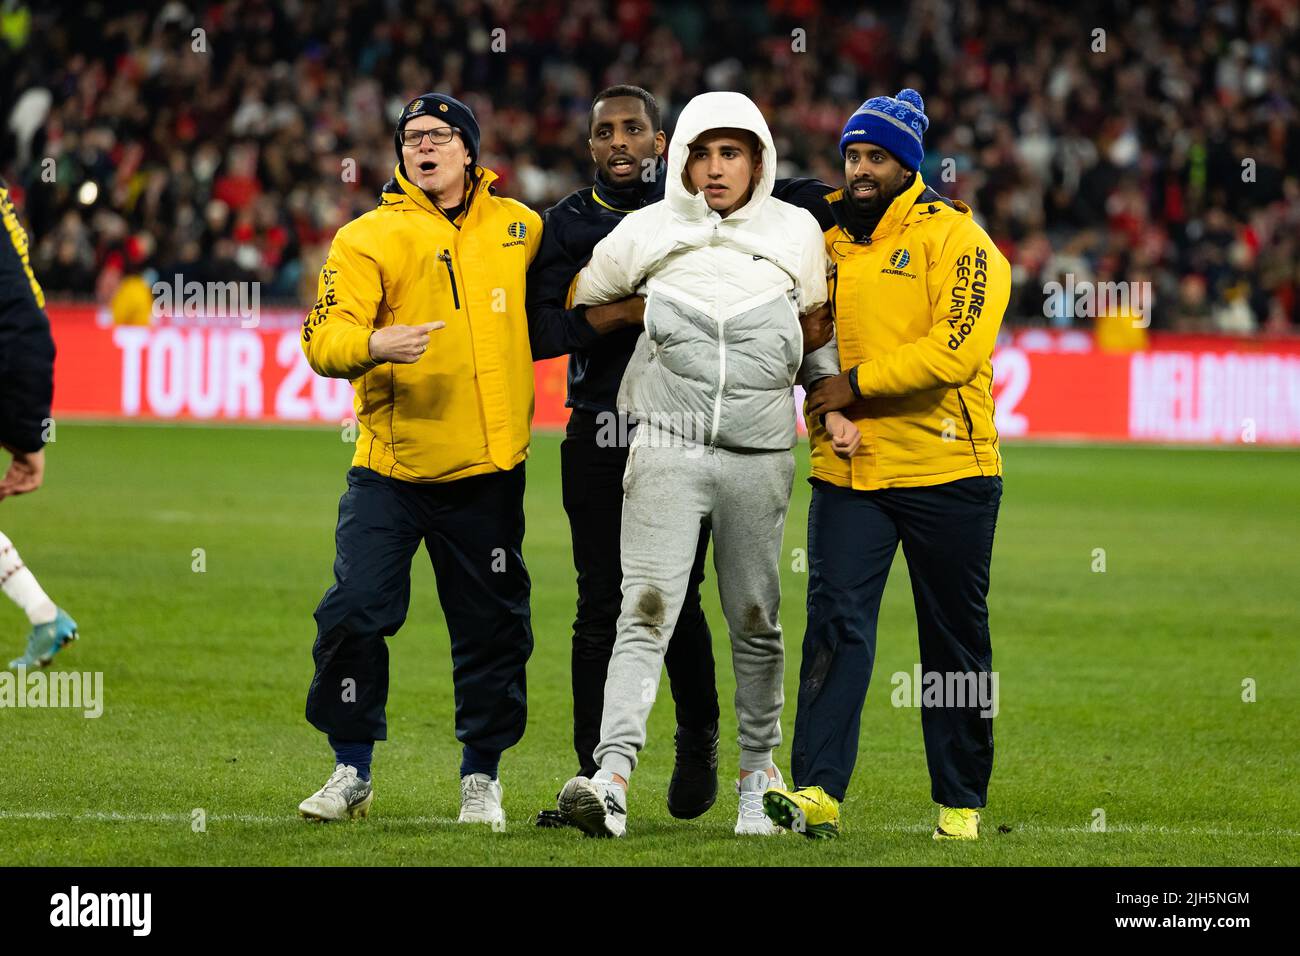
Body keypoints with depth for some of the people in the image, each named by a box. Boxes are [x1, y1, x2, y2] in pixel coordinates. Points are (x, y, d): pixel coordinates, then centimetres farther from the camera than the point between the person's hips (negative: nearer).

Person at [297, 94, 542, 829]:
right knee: (355, 612, -8)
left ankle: (482, 778, 21)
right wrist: (374, 345, -32)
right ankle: (353, 773, 7)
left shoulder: (518, 227, 10)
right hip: (392, 470, -2)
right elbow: (325, 338, -13)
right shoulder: (370, 238, -1)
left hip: (488, 471, 2)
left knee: (493, 629, 6)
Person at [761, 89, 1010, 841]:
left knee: (956, 641, 6)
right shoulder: (826, 235, 11)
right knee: (836, 623, -10)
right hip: (848, 470, 4)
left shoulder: (953, 237, -6)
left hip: (945, 471, -4)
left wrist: (858, 383, -17)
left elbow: (954, 350, -18)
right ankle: (819, 790, -16)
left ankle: (961, 802, 15)